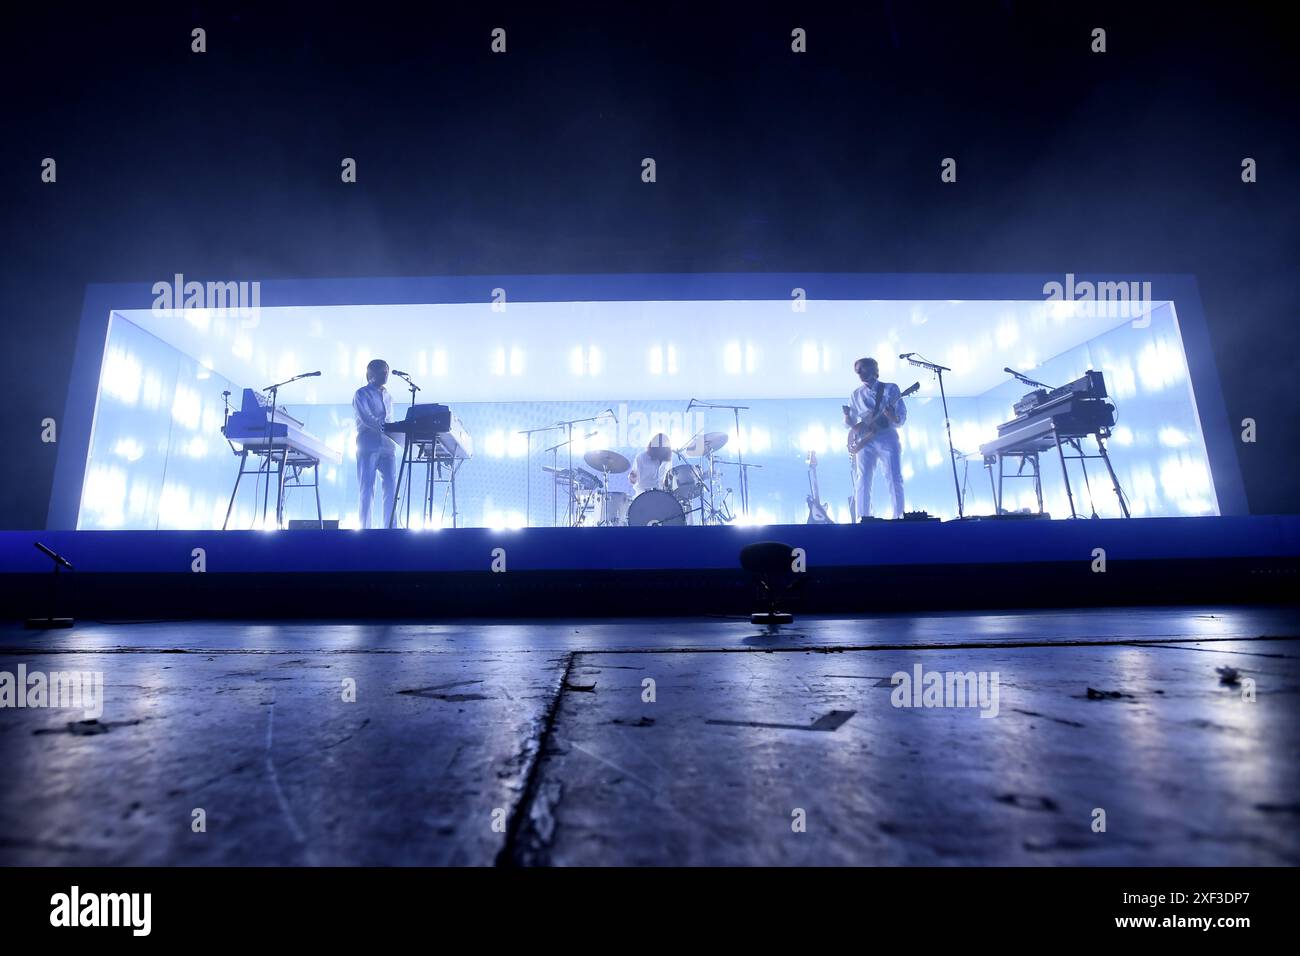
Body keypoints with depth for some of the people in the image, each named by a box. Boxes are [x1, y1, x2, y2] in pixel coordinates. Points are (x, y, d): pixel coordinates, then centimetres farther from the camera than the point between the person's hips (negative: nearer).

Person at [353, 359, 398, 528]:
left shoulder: (388, 397, 23)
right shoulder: (362, 394, 4)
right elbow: (366, 418, -12)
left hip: (387, 446, 5)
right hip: (368, 446, -5)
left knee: (391, 488, -3)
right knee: (367, 489, -5)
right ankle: (365, 528, -2)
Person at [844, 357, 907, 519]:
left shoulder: (890, 389, 8)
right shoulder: (856, 395, 16)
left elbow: (901, 419, 4)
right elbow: (851, 424, 17)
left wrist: (891, 415, -19)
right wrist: (847, 415, -6)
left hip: (887, 438, -1)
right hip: (865, 441, 2)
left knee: (895, 480, -9)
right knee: (863, 480, -7)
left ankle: (899, 517, -4)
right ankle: (862, 519, -6)